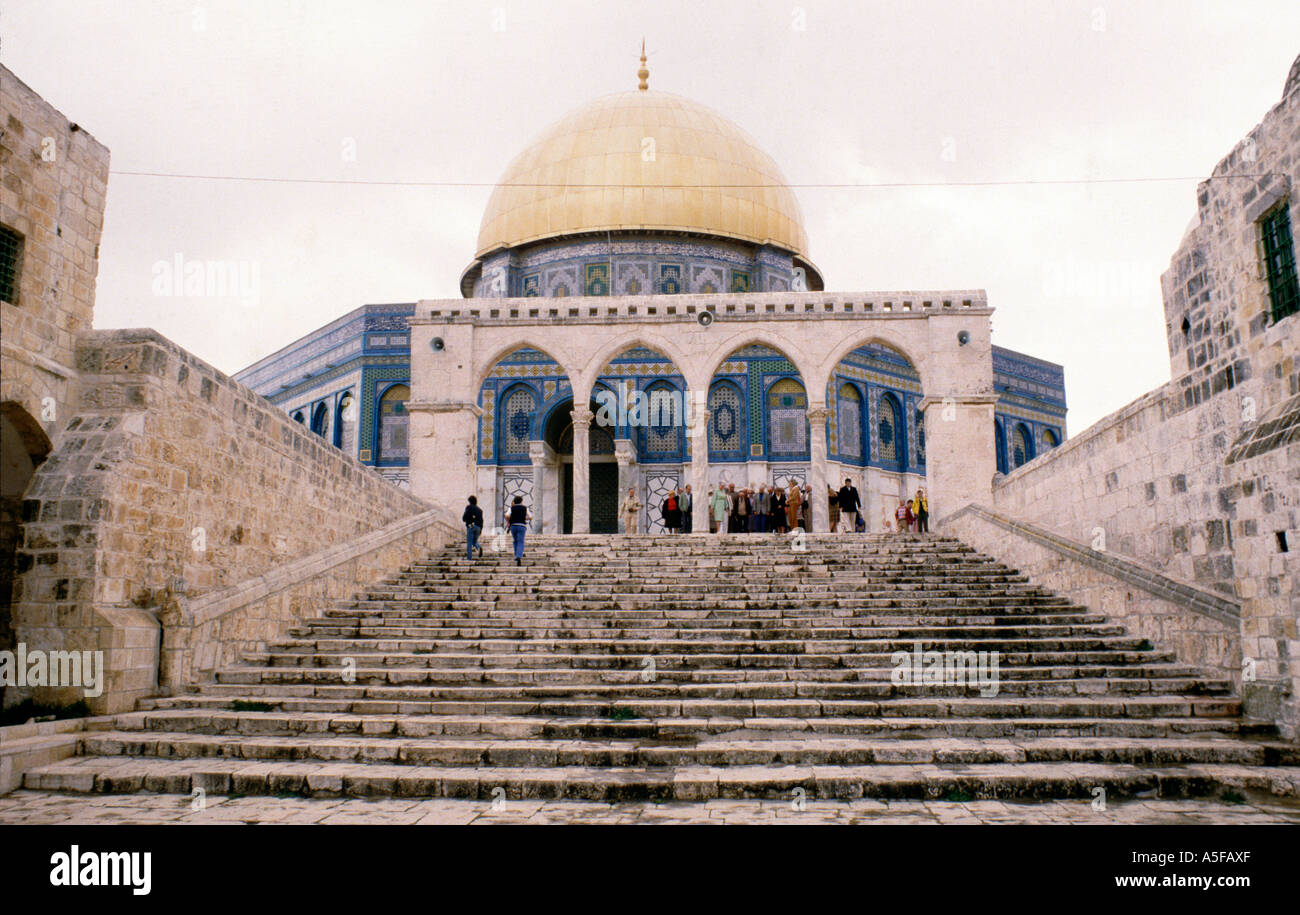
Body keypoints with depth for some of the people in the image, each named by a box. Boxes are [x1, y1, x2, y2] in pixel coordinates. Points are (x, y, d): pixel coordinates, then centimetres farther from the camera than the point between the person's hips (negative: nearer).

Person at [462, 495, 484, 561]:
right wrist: (481, 530, 13)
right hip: (478, 527, 5)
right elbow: (481, 520, 11)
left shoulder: (469, 507, 1)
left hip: (470, 526, -5)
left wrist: (464, 519, 17)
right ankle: (479, 547, -15)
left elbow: (464, 517, -7)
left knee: (469, 542, -2)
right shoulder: (479, 509, 15)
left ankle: (469, 557, -7)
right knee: (475, 541, 17)